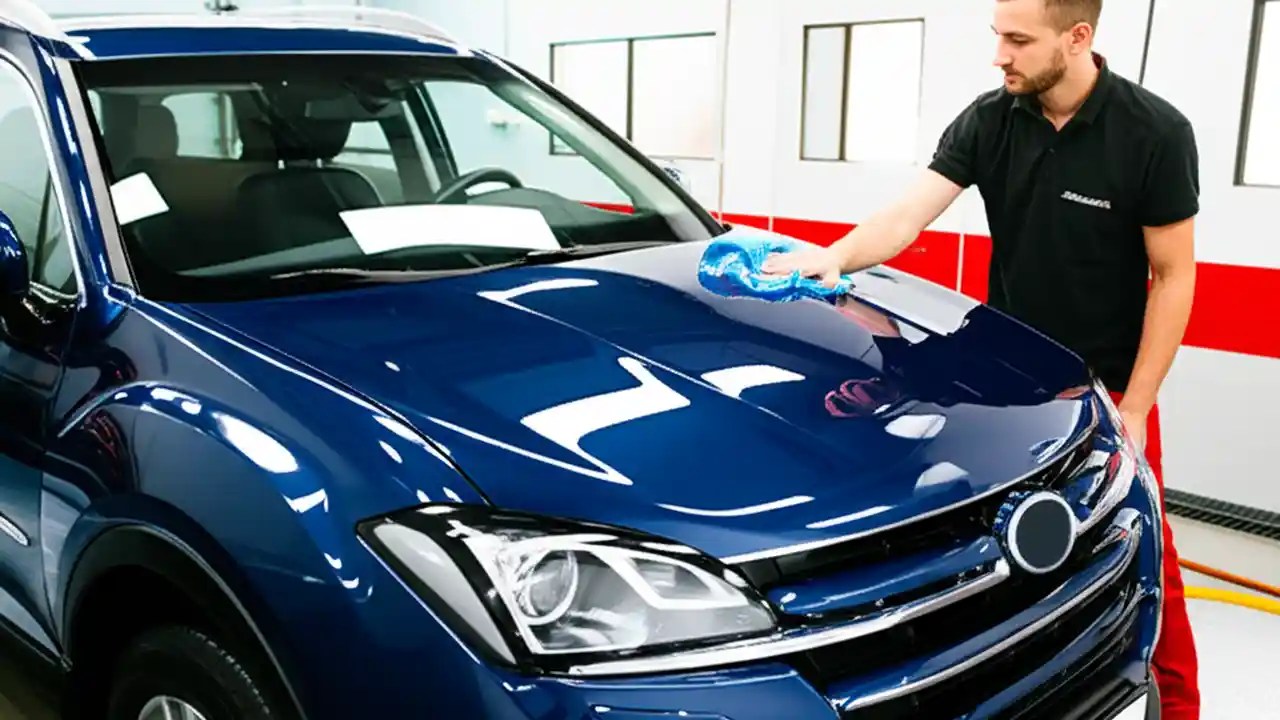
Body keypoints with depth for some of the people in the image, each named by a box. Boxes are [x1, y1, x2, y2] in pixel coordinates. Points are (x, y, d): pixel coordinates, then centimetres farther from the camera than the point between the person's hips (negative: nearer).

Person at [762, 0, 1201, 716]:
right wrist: (833, 256, -31)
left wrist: (1132, 409, -12)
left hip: (1107, 387, -3)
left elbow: (1173, 276, -11)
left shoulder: (1154, 131, -15)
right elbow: (907, 216, -12)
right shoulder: (988, 121, -6)